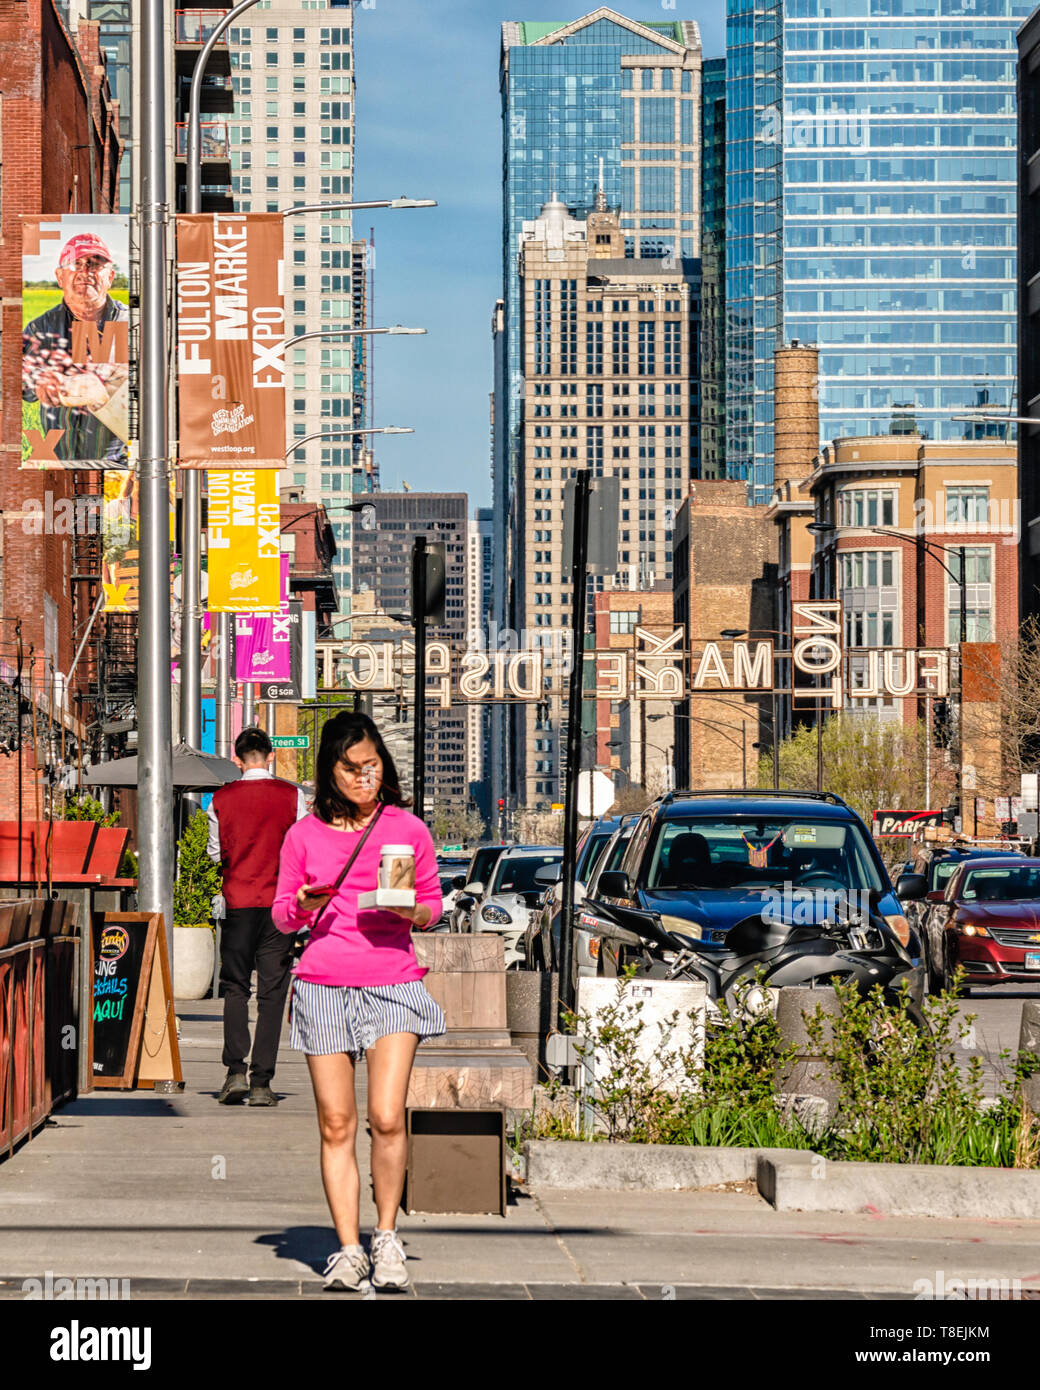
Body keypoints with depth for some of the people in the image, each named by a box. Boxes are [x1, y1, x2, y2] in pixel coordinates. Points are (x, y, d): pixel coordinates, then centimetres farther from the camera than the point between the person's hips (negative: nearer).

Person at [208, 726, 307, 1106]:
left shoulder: (222, 799, -1)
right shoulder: (291, 796, -4)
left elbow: (216, 853, 8)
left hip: (238, 903, 1)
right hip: (280, 904, -1)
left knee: (235, 988, 11)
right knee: (272, 993, 2)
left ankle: (235, 1072, -5)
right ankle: (261, 1083, -2)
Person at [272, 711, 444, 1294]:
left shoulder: (409, 829, 6)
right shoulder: (305, 835, 8)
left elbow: (434, 902, 13)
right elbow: (282, 914, 15)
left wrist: (411, 910, -10)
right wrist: (305, 906, -8)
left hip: (393, 983, -1)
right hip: (324, 984, 1)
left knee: (387, 1119, -13)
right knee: (336, 1125, 1)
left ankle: (387, 1235, 7)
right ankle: (349, 1250, 8)